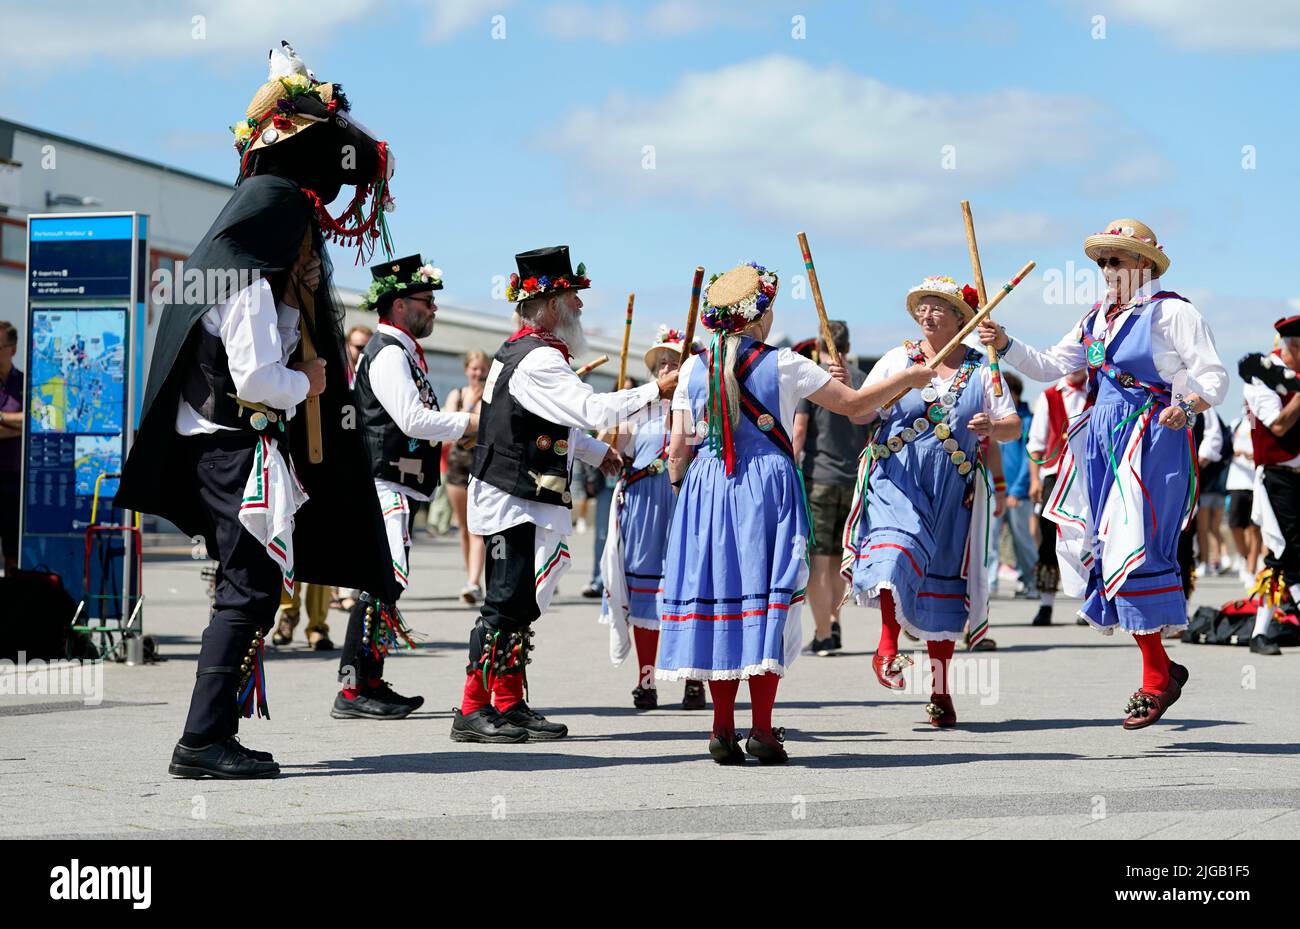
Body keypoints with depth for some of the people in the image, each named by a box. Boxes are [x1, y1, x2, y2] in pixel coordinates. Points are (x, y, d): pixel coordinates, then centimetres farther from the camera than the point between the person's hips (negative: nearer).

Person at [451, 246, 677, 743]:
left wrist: (598, 451, 33)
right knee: (506, 603, -10)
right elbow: (592, 409, -25)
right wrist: (656, 390, -17)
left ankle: (509, 705, 17)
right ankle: (472, 711, -8)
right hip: (515, 502, -11)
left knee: (520, 604, 12)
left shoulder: (520, 351, 16)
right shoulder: (538, 361, -18)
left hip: (525, 502, 11)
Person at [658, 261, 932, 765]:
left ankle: (723, 731, 5)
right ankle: (762, 730, -3)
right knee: (767, 600, 0)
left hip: (706, 488, 3)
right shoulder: (783, 364, -3)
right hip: (768, 485, -3)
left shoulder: (694, 369, 5)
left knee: (716, 597, 6)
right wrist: (909, 377, 15)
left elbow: (679, 447, 4)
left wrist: (680, 487, 23)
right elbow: (854, 404, 1)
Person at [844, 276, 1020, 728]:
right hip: (898, 477, -1)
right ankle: (887, 647, -35)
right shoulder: (897, 359, 5)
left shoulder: (981, 368, 5)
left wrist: (992, 427, -19)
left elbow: (1013, 426, 3)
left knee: (944, 581, 6)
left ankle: (940, 689, 14)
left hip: (954, 487, 1)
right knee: (898, 544, -30)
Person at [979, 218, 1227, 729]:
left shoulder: (1171, 312, -5)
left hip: (1153, 441, -8)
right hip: (1102, 436, 8)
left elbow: (1214, 376, -8)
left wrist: (1186, 405, -26)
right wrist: (1005, 345, 9)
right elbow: (1053, 365, 22)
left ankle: (1156, 679, -6)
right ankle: (1160, 667, 14)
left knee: (1135, 551, -14)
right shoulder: (1098, 317, 17)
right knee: (1098, 547, 4)